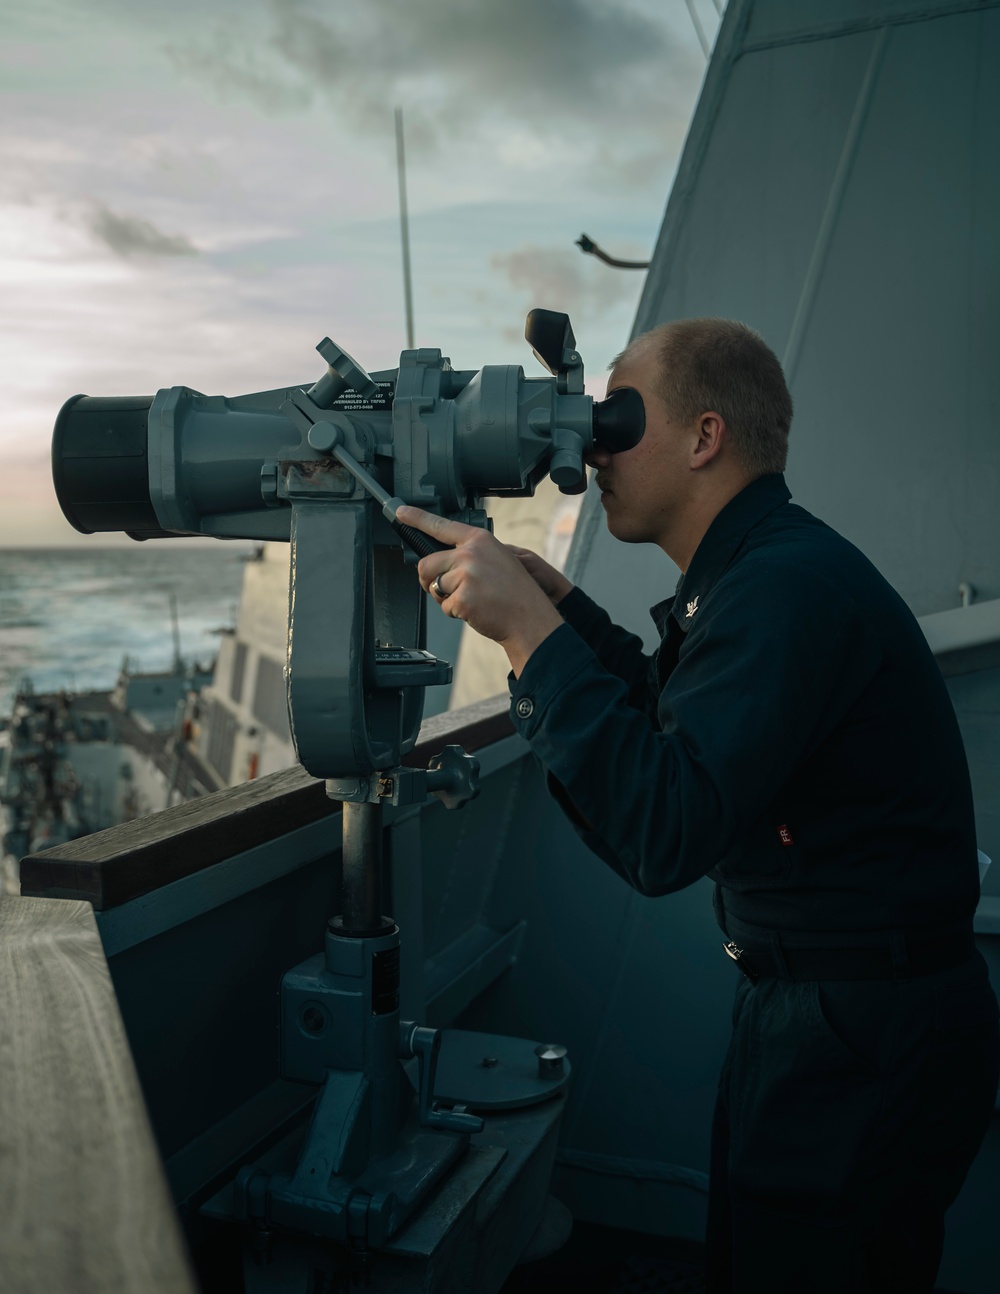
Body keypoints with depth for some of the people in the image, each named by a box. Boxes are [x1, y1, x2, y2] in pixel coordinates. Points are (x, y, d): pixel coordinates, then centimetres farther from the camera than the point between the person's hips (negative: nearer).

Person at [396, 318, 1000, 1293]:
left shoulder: (790, 587, -26)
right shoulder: (766, 566, 7)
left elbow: (663, 837, -33)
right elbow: (674, 723, 18)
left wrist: (528, 629, -31)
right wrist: (557, 602, 9)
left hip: (864, 1046, -10)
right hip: (813, 1010, 10)